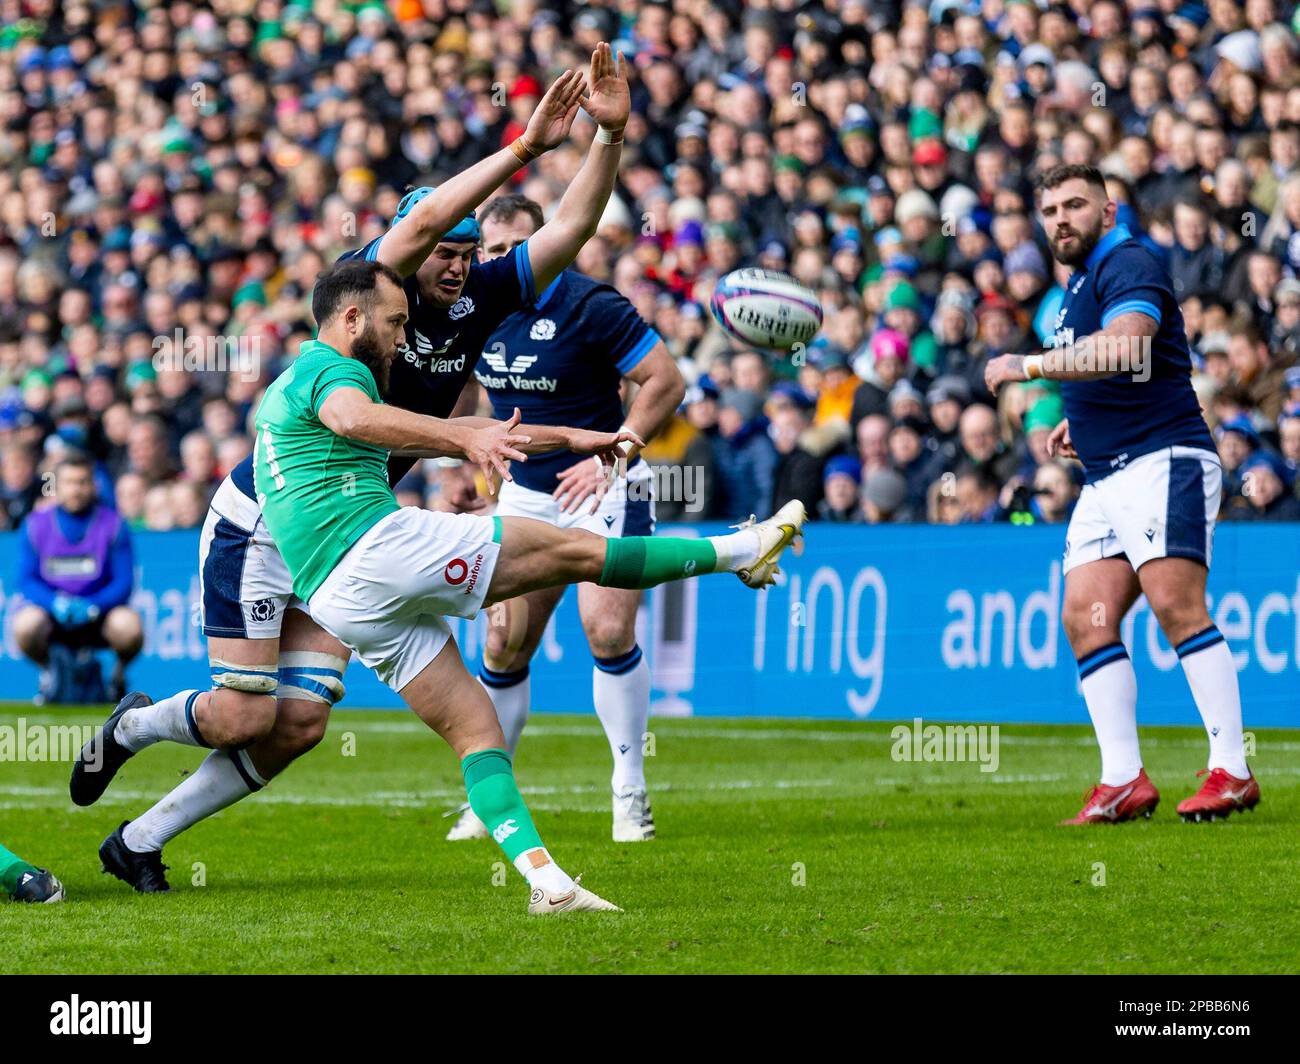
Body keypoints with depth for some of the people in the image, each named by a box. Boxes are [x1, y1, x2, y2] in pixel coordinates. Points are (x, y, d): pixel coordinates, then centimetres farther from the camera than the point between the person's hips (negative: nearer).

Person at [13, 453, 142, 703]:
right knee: (26, 624, -34)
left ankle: (120, 671, 4)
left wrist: (91, 607, -24)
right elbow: (27, 581, -3)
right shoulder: (35, 525, 1)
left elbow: (123, 583, -6)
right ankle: (47, 669, 3)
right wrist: (57, 604, -23)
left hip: (97, 615, -1)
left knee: (129, 625, -33)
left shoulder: (112, 525, -2)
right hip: (51, 611, 1)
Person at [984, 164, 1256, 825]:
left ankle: (1231, 771, -21)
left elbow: (1122, 349, -26)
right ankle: (1124, 781, -5)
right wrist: (1077, 422, 20)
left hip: (1163, 460, -10)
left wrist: (1028, 366, -19)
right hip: (1105, 480, 10)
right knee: (1086, 618, -3)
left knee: (1175, 603, -20)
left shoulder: (1130, 266, -8)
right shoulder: (1079, 287, 23)